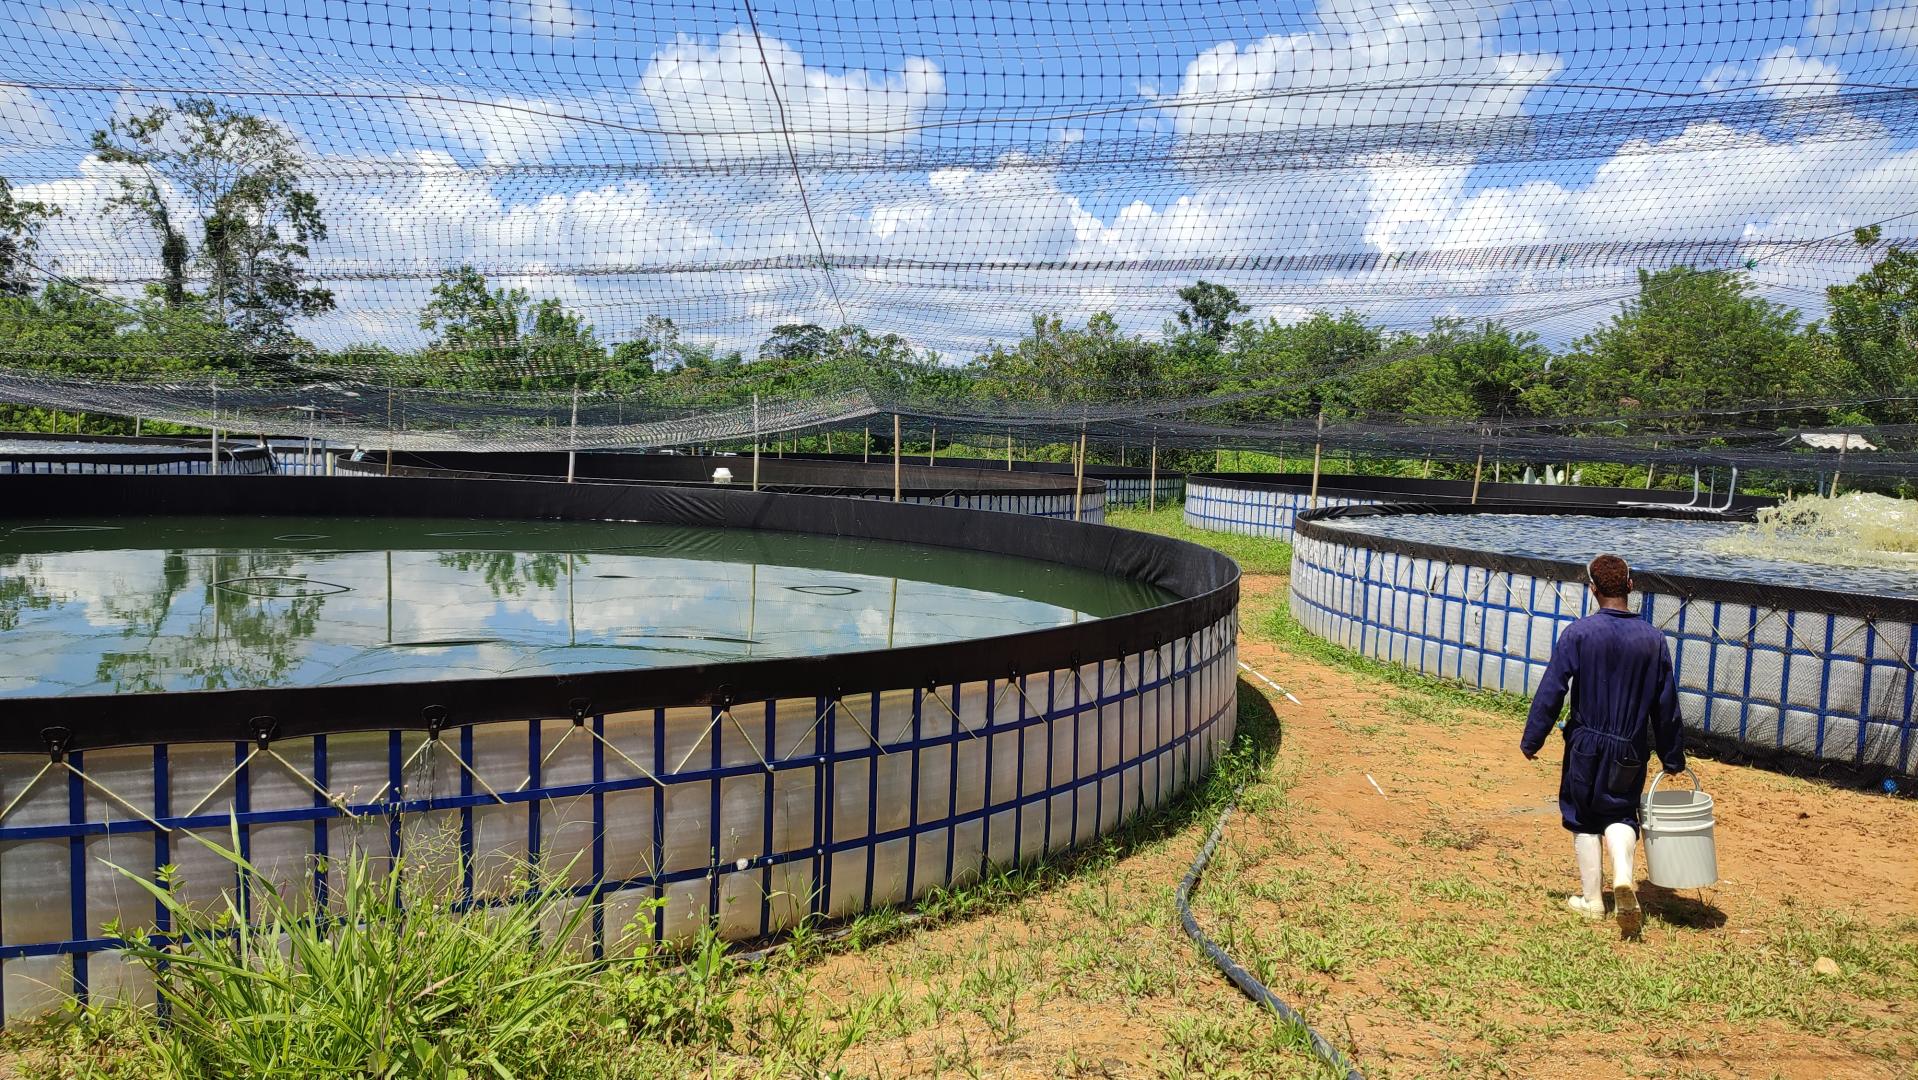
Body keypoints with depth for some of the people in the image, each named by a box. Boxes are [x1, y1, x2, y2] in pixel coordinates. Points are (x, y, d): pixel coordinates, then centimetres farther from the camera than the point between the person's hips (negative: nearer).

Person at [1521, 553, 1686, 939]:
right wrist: (1673, 758, 13)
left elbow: (1551, 691, -12)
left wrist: (1532, 740, -3)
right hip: (1631, 751, 2)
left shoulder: (1578, 633, -12)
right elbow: (1666, 705, 4)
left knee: (1584, 821, 13)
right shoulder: (1653, 639, -2)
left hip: (1586, 746, -2)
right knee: (1621, 815, 16)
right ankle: (1623, 876, -11)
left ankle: (1591, 900, 19)